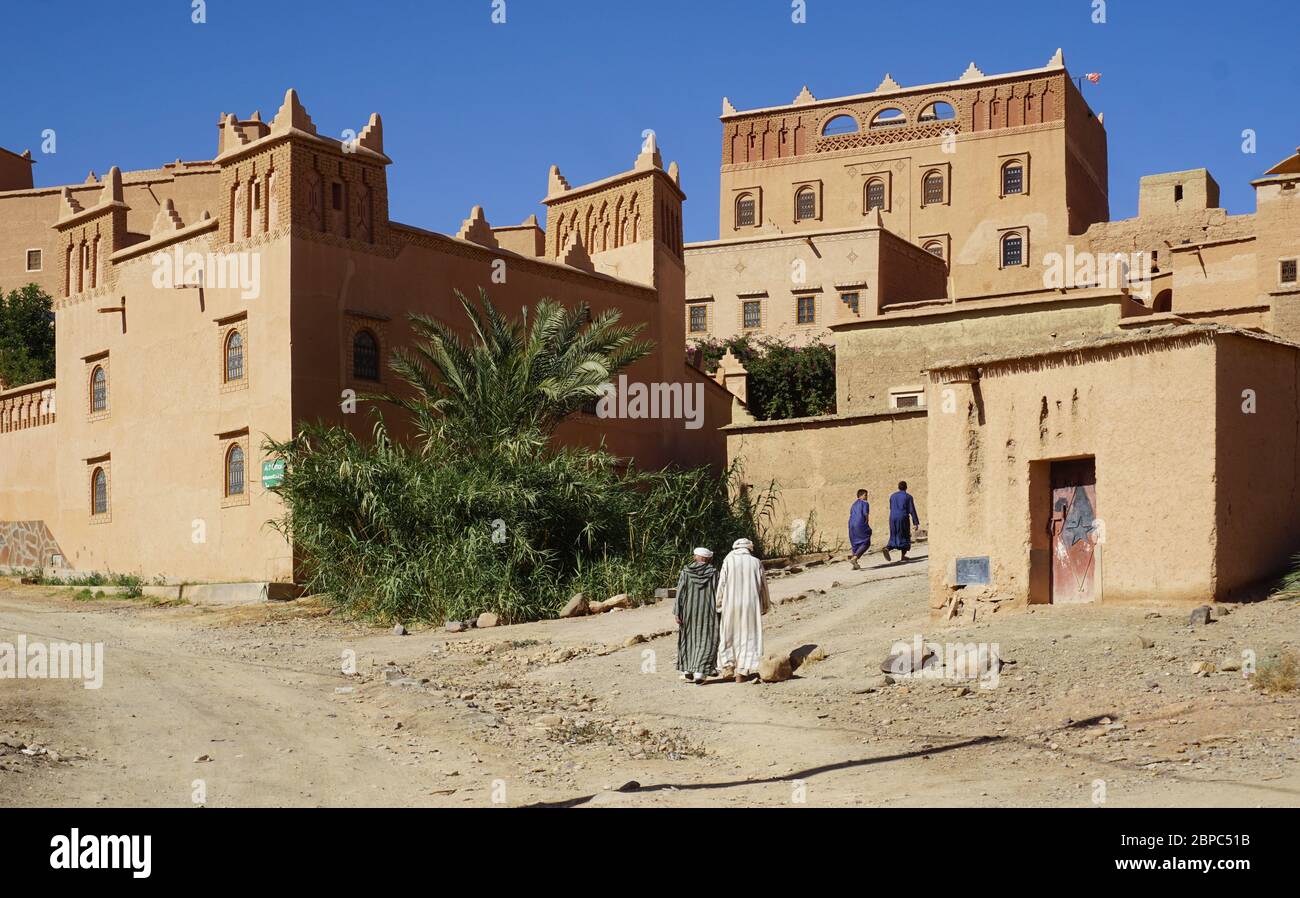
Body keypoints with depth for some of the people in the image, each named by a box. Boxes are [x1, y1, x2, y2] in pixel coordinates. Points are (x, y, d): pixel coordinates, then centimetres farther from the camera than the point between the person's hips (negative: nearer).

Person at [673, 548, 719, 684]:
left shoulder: (685, 572, -2)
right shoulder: (713, 572, -4)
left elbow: (680, 593, -6)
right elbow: (717, 593, -5)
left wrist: (677, 612, -4)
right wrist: (717, 612, 2)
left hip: (689, 611, 1)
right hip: (707, 611, -1)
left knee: (688, 639, 16)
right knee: (705, 642, 3)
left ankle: (687, 672, 16)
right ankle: (699, 672, -10)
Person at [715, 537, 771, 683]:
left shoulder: (729, 561, -2)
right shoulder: (756, 563, 2)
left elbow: (722, 584, -3)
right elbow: (763, 585, 6)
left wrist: (719, 604, 7)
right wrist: (765, 606, 18)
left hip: (731, 605, -1)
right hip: (751, 605, 1)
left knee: (729, 634, 15)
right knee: (748, 636, 6)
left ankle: (730, 664, 3)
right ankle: (742, 672, 3)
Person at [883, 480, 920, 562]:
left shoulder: (892, 496, 11)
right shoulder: (908, 496, -3)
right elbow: (912, 510, -7)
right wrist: (916, 522, -4)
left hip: (893, 519, 4)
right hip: (903, 519, -4)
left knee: (895, 537, 11)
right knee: (905, 537, 12)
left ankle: (887, 548, -16)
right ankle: (903, 556, 10)